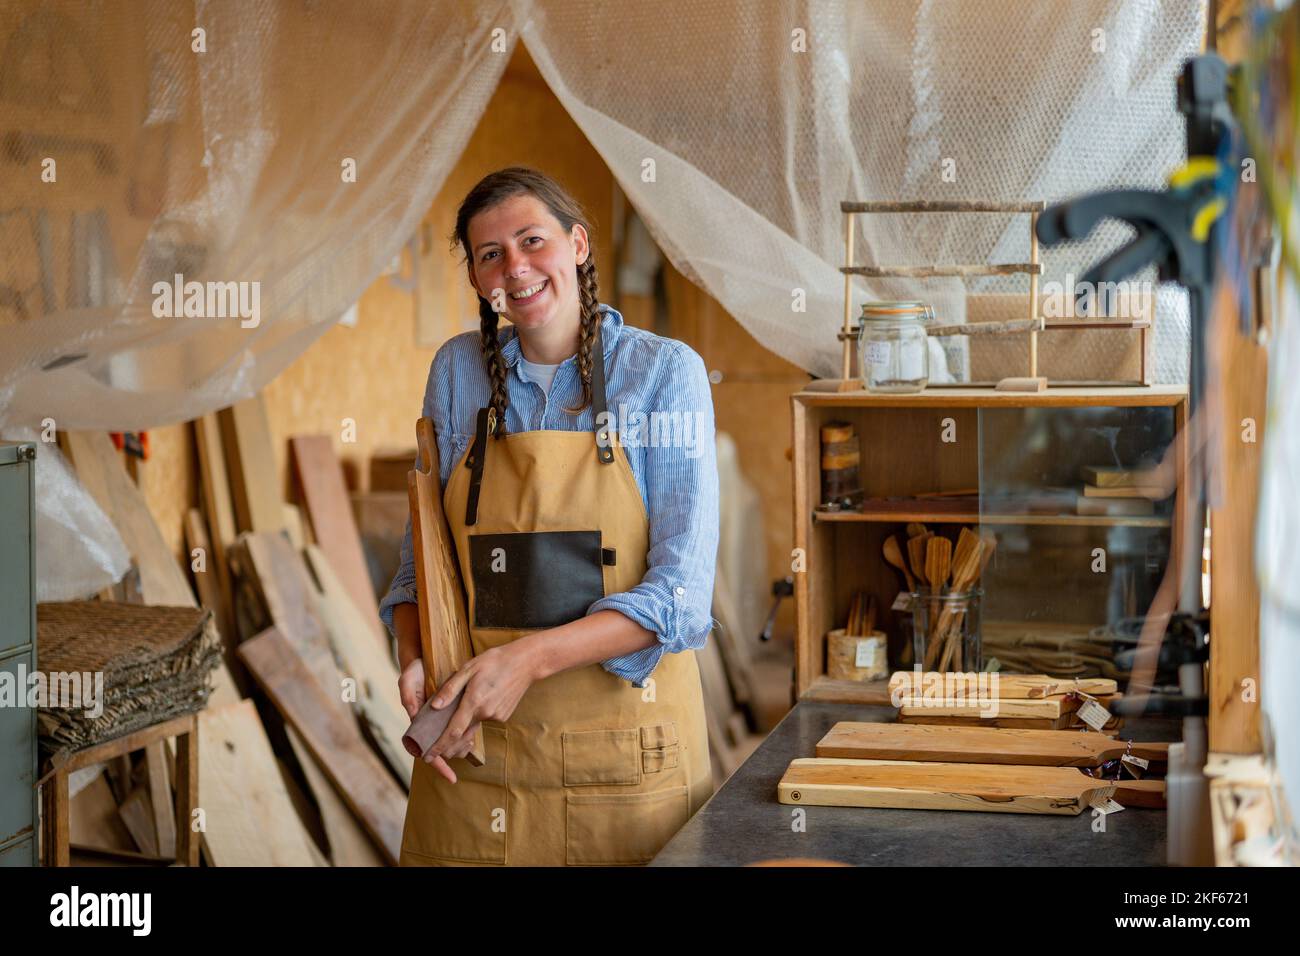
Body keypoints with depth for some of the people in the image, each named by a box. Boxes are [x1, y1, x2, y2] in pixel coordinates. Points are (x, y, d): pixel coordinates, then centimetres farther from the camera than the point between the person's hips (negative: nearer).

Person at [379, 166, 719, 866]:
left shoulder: (664, 372, -7)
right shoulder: (458, 369, 5)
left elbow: (682, 591, -13)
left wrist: (528, 658, -23)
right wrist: (416, 657, -9)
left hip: (623, 738, -3)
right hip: (471, 744, 3)